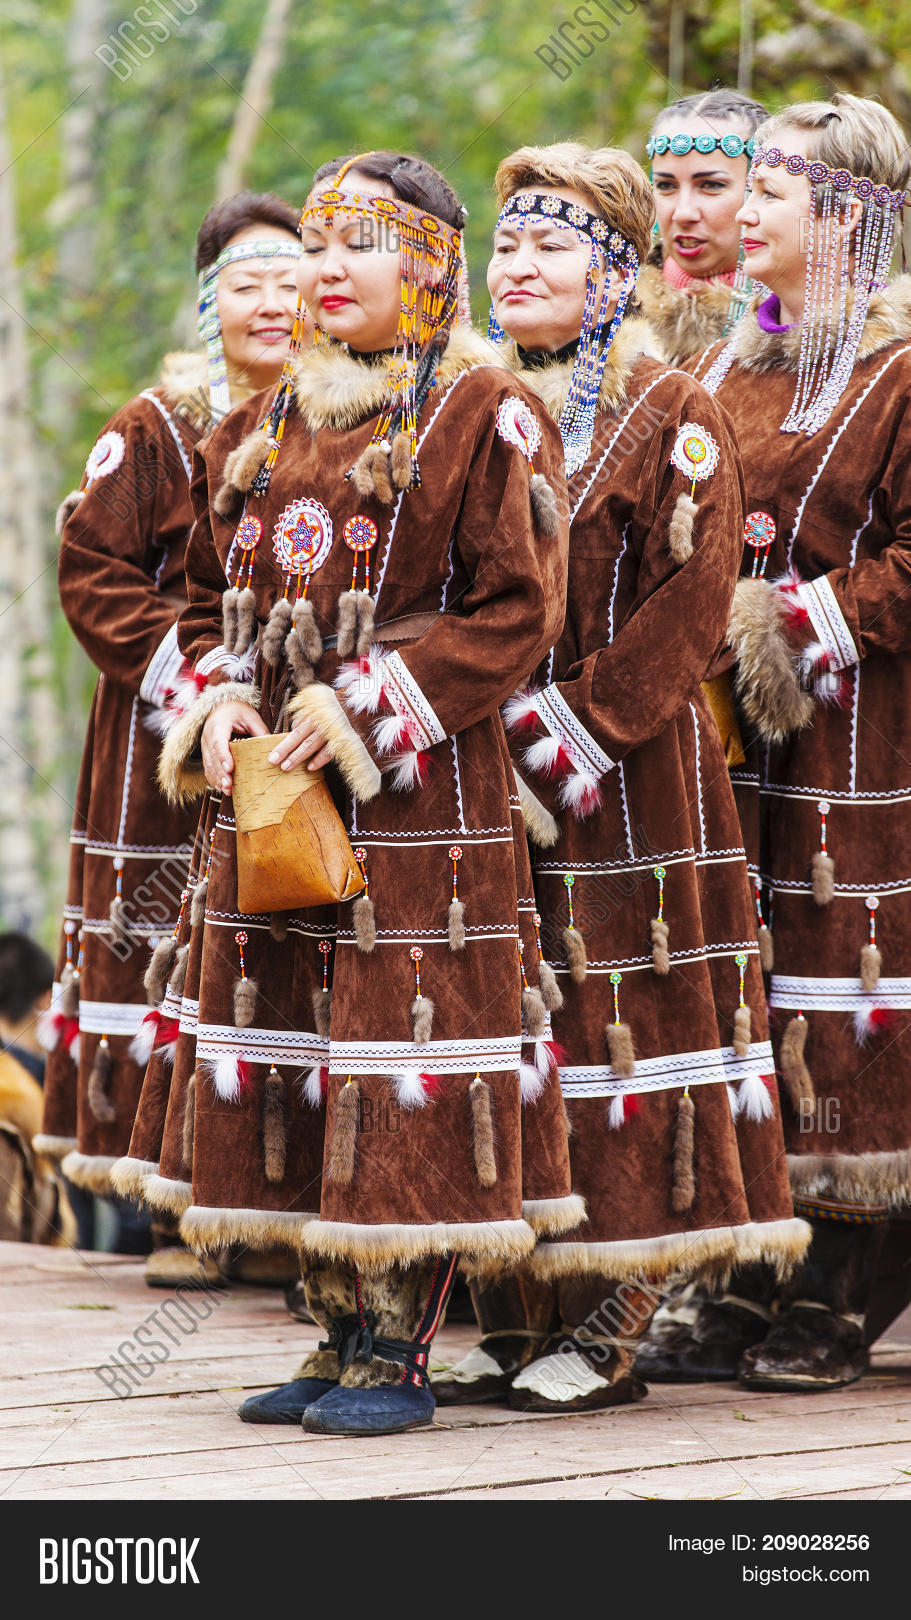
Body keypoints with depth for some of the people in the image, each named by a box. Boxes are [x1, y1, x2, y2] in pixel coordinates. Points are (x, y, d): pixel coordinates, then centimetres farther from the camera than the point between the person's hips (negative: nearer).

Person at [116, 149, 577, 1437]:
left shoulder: (484, 416, -4)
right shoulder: (264, 430, 16)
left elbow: (518, 609, -11)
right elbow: (209, 597, 21)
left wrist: (366, 706, -16)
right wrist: (218, 703, 0)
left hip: (419, 797, -7)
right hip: (272, 798, 7)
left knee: (403, 1054, -6)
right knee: (290, 1055, 7)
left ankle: (398, 1352, 0)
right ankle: (340, 1337, 14)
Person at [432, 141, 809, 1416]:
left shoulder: (671, 418, -4)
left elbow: (687, 611, -11)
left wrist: (567, 738, -16)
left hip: (627, 778, -6)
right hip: (484, 776, 6)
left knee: (618, 1013, -3)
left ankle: (611, 1330, 3)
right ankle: (511, 1323, 11)